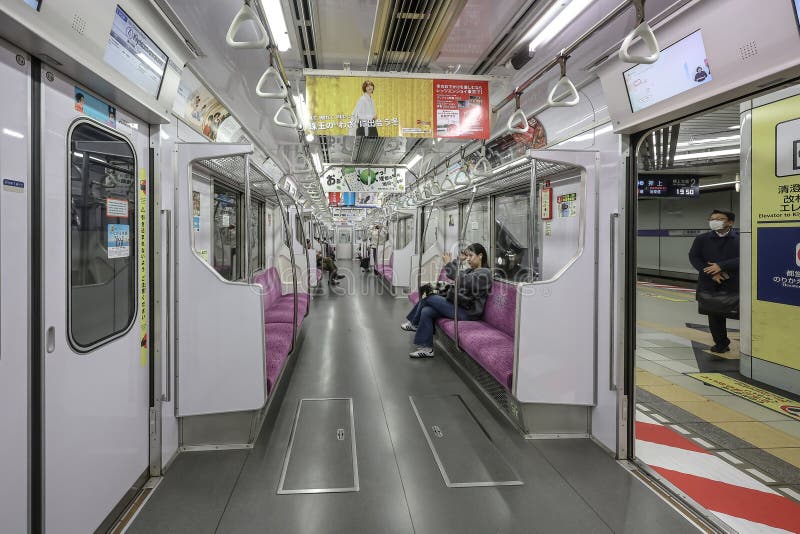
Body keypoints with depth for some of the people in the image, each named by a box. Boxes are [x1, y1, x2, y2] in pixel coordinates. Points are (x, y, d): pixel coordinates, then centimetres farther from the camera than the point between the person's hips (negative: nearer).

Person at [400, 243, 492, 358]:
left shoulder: (484, 273, -13)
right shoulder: (472, 270, 17)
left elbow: (462, 280, -28)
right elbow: (457, 276, 19)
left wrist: (449, 263, -21)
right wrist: (459, 260, 9)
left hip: (467, 313, -9)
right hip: (459, 306, 9)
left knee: (428, 297, -11)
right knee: (426, 312, -9)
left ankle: (414, 323, 8)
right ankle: (427, 348, -2)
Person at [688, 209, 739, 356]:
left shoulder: (740, 239, 1)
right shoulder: (702, 239, 8)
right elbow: (694, 257, 0)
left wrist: (721, 266, -19)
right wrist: (711, 273, -12)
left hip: (734, 285, -2)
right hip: (709, 285, 2)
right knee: (714, 315, 8)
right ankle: (721, 343, 22)